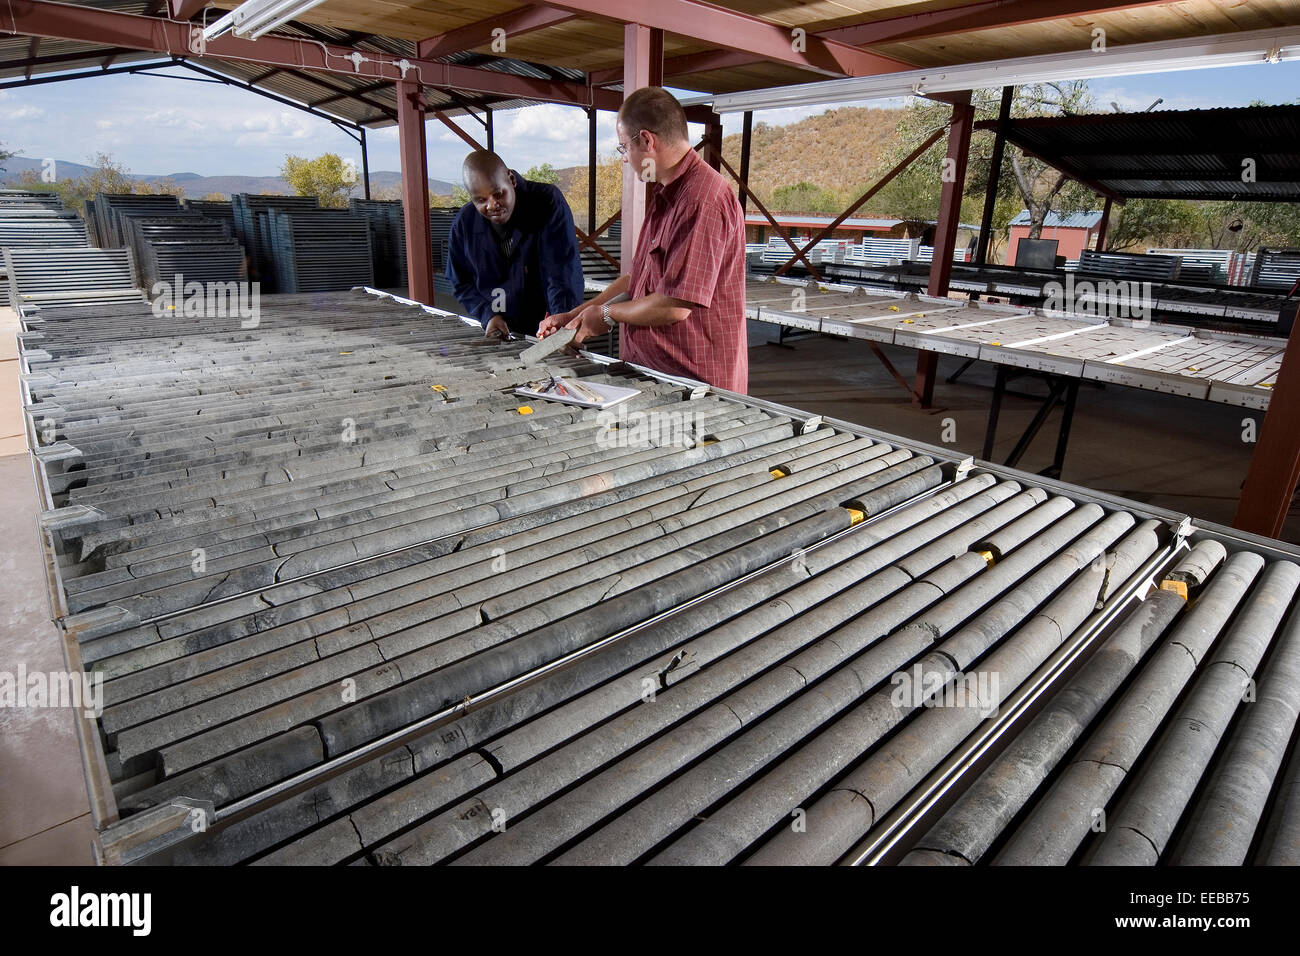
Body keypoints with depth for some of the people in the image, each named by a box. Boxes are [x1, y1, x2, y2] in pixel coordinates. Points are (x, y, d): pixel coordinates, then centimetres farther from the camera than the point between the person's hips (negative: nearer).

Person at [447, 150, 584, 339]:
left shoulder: (548, 202, -9)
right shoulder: (464, 223, 0)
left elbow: (564, 274, -16)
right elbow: (462, 283, 12)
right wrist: (488, 316, -6)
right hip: (496, 338, 5)